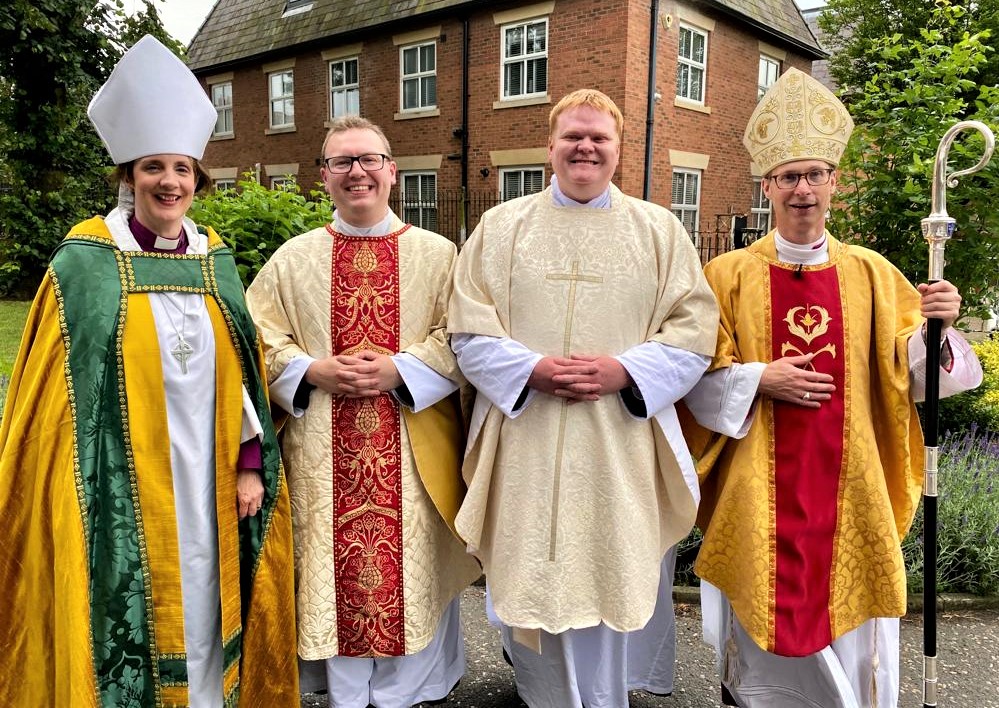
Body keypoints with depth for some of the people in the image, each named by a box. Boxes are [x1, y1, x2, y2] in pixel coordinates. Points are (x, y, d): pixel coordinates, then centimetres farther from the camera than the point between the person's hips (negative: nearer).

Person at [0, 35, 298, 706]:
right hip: (120, 488, -3)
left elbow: (243, 373, 8)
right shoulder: (85, 264, -5)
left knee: (199, 613, 13)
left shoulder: (215, 261, 6)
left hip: (203, 482, 3)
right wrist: (75, 489, -8)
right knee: (125, 619, 6)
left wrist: (251, 464, 3)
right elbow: (54, 392, -4)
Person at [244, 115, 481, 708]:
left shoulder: (438, 253, 4)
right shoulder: (293, 258, 8)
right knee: (335, 568, 7)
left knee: (407, 565, 6)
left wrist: (399, 370, -14)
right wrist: (315, 371, -11)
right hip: (323, 452, 1)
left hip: (411, 451, -1)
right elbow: (259, 339, 6)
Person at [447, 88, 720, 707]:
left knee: (615, 579, 6)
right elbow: (469, 331, 3)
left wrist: (624, 371, -13)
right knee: (536, 581, 7)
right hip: (528, 443, 0)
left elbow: (695, 330, 2)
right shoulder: (502, 226, 8)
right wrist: (531, 369, -13)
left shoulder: (659, 229, 8)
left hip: (622, 443, 0)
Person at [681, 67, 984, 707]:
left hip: (846, 485, 2)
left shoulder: (871, 274, 4)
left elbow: (909, 375, 0)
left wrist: (934, 328, -18)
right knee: (764, 619, 10)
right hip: (759, 491, -1)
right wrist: (760, 380, -16)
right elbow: (697, 377, -2)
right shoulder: (730, 274, -1)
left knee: (849, 624, 11)